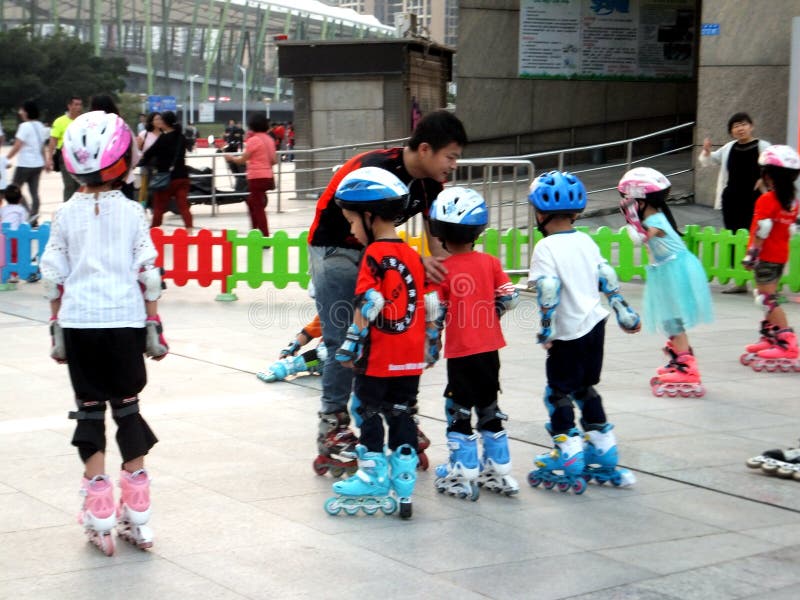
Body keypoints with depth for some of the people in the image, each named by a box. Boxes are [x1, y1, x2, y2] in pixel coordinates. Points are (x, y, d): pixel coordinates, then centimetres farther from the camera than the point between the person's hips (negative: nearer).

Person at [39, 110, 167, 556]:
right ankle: (137, 518, 10)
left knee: (89, 411, 7)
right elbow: (148, 274, -4)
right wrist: (153, 324, 5)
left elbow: (54, 277, 2)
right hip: (125, 321, -1)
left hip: (78, 323, 1)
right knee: (128, 408, 9)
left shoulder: (66, 215, 0)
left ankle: (100, 518, 6)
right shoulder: (132, 213, -3)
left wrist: (57, 327, 11)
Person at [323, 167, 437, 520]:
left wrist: (350, 347, -13)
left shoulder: (374, 256, -12)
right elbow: (429, 306, 12)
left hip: (377, 358, -7)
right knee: (401, 414, 11)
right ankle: (403, 486, 12)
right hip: (410, 358, 7)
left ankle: (374, 476, 12)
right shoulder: (413, 255, 8)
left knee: (368, 411, 8)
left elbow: (367, 306, -19)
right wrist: (431, 348, 21)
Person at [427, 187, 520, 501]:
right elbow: (509, 297, 3)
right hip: (490, 347, 5)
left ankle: (464, 475, 5)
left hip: (460, 352, -5)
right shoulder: (490, 263, -1)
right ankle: (499, 472, 22)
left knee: (459, 411, 4)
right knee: (489, 407, 16)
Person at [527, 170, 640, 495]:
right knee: (585, 388, 19)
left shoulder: (546, 248, -13)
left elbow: (548, 290, -21)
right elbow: (608, 279, 13)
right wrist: (624, 313, 20)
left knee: (559, 393, 2)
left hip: (569, 334, -7)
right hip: (595, 325, 7)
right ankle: (604, 456, 24)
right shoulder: (587, 242, 9)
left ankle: (569, 462, 0)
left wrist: (546, 329, -14)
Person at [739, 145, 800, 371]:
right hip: (781, 255, 9)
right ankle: (770, 337, 26)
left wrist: (751, 254, -16)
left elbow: (761, 232, -20)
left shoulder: (767, 201, -17)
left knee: (769, 299, -9)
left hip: (766, 256, -9)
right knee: (769, 298, 18)